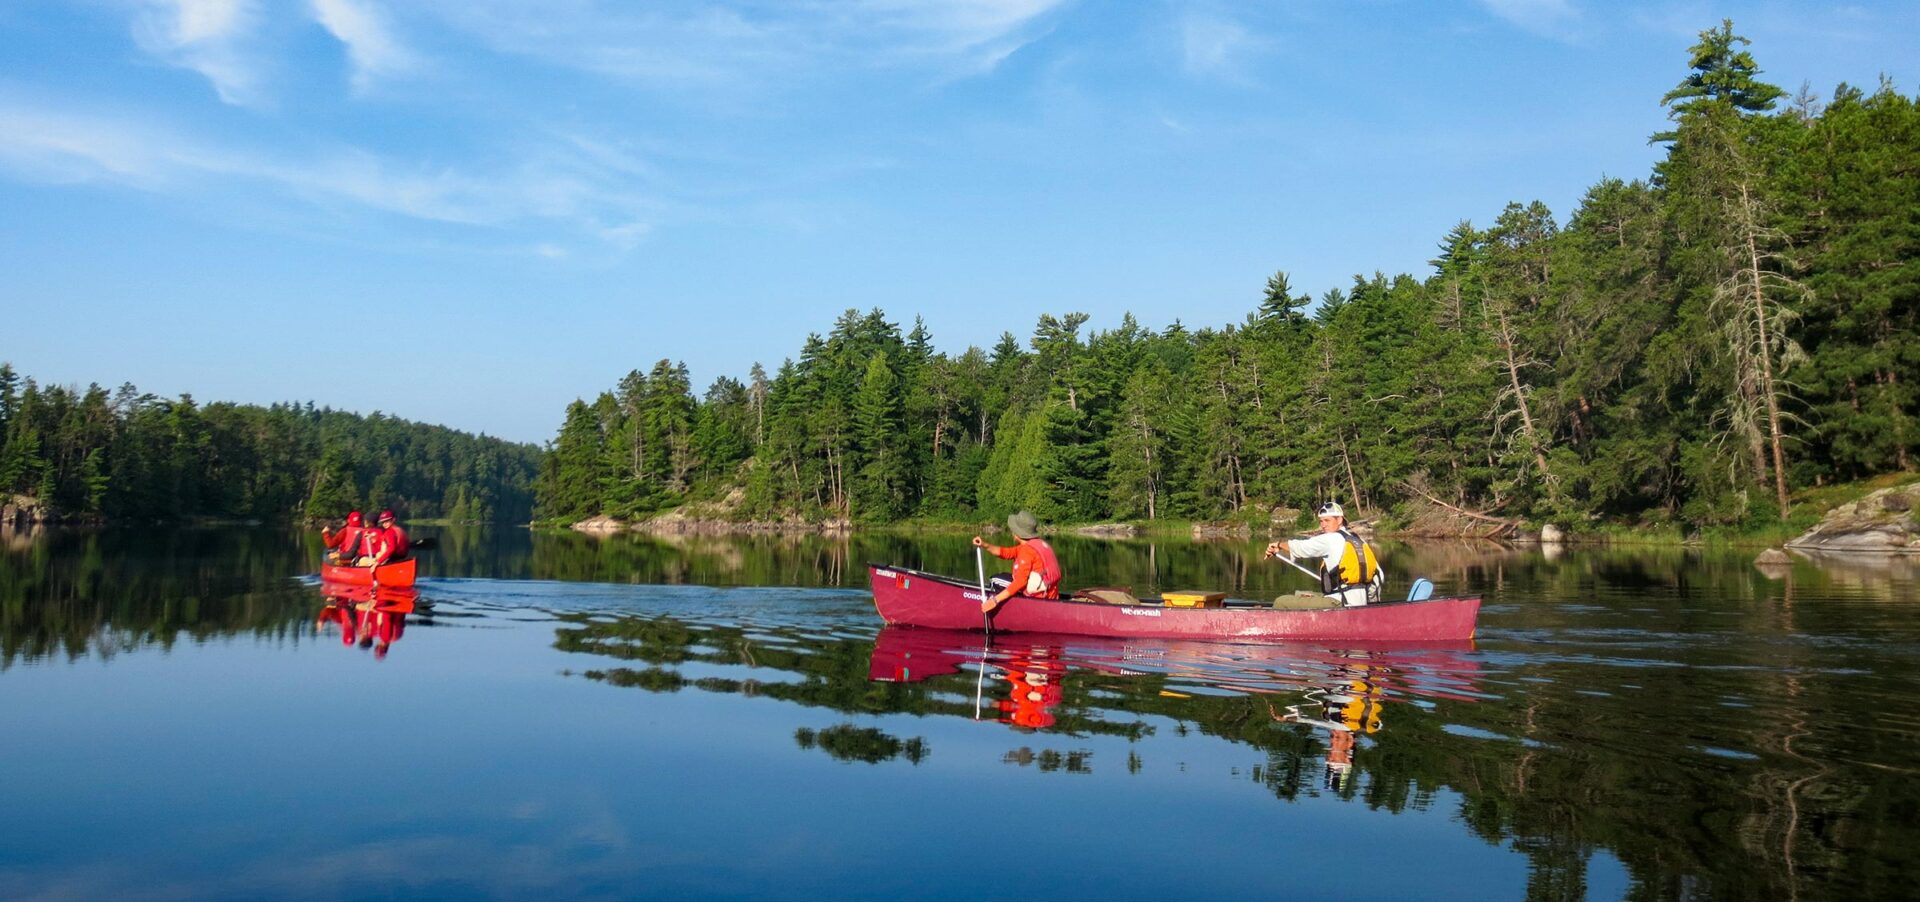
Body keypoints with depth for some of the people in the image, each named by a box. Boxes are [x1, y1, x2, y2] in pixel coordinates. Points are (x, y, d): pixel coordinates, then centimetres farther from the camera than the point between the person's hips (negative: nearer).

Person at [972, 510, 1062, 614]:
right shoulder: (1039, 543, 11)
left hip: (1037, 599, -9)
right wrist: (984, 545, -2)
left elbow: (1020, 581, -26)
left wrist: (995, 600, -27)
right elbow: (1005, 553, 10)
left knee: (996, 580, 1)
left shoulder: (1027, 550, -18)